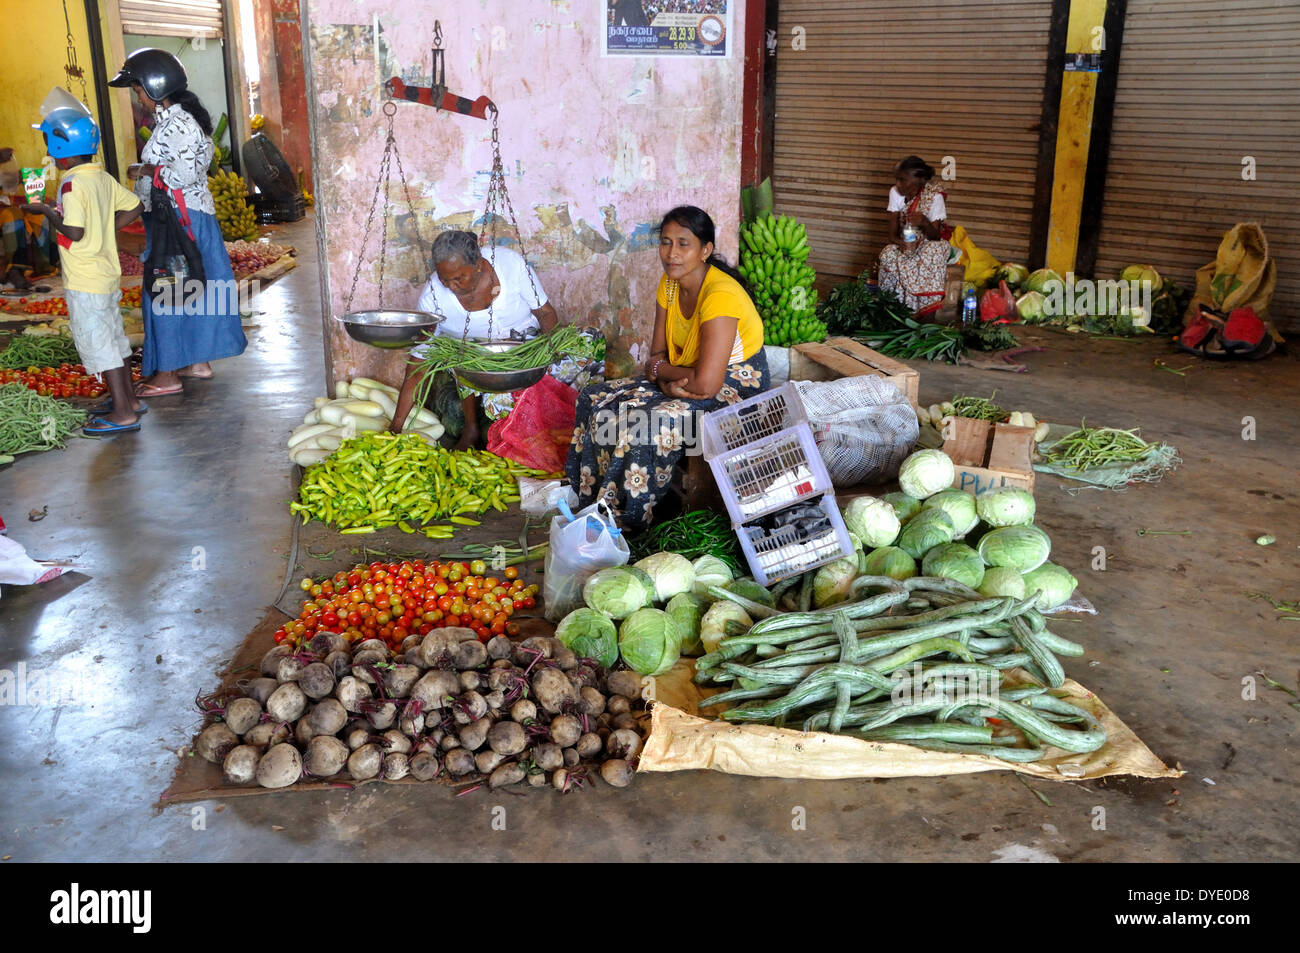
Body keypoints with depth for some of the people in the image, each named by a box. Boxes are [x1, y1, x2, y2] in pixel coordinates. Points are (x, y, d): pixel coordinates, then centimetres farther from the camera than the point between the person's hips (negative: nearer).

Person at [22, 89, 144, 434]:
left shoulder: (72, 183, -18)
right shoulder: (104, 178, 6)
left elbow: (73, 231, -24)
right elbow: (134, 207, 14)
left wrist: (45, 211, -10)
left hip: (85, 282, -9)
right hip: (108, 275, 9)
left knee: (97, 343, -3)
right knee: (113, 338, 18)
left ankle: (123, 415, -2)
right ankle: (127, 399, 29)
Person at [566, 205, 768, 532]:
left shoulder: (721, 295, -28)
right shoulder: (669, 284, -2)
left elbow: (706, 384, -33)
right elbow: (657, 354, 4)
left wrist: (659, 369, -14)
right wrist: (667, 381, -20)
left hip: (734, 387, -9)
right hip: (682, 378, 9)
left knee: (646, 427, -30)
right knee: (596, 400, -3)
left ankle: (631, 523, -9)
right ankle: (593, 501, 7)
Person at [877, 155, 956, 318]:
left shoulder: (934, 196, -19)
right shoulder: (895, 193, -8)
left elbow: (935, 236, -22)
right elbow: (892, 234, -9)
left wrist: (924, 222, -44)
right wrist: (901, 243, -33)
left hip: (930, 242, -2)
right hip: (905, 242, 3)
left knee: (931, 253, -38)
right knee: (888, 255, -31)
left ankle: (928, 312, -34)